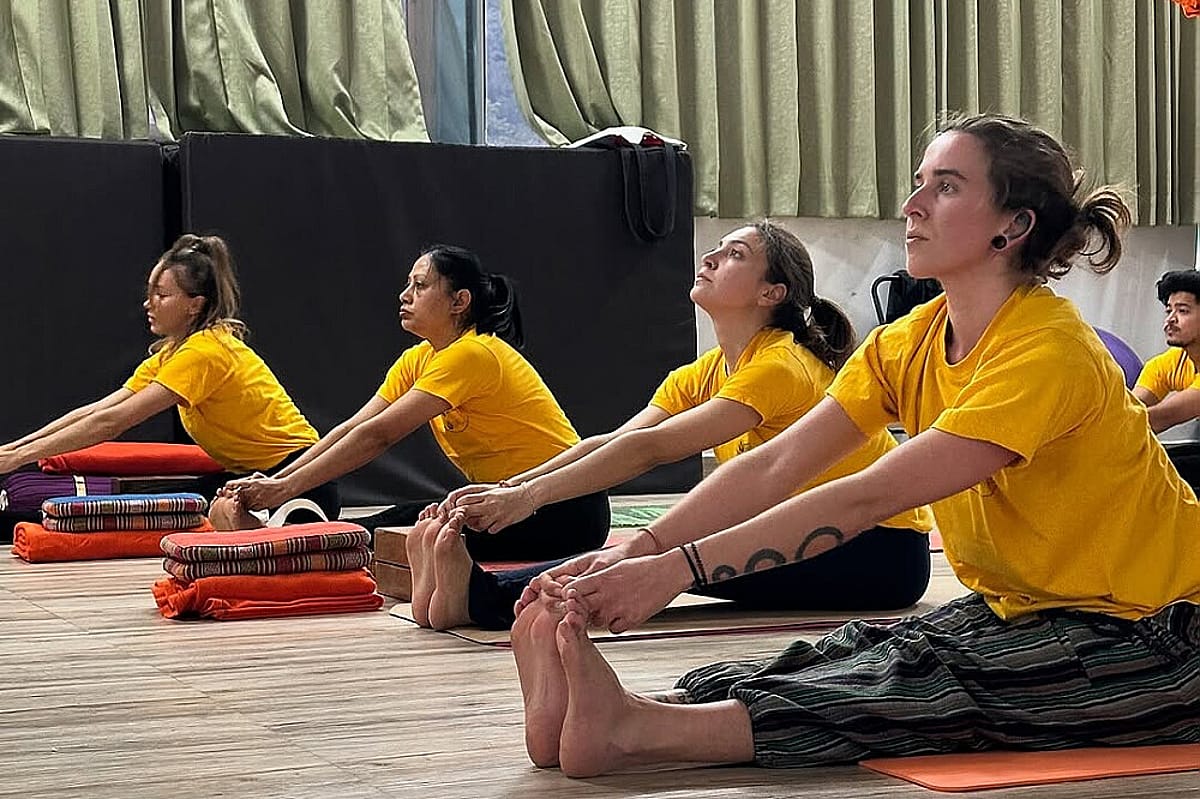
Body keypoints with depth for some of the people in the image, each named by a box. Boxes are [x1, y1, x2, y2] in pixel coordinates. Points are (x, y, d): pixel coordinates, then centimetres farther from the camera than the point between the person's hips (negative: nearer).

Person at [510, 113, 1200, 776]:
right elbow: (775, 466, -8)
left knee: (927, 682, -29)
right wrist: (632, 556, -22)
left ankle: (637, 731, -45)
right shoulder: (910, 343, 2)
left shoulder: (1050, 350, -24)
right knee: (854, 655, -18)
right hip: (1014, 607, 8)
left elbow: (865, 501, -31)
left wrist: (679, 568, -35)